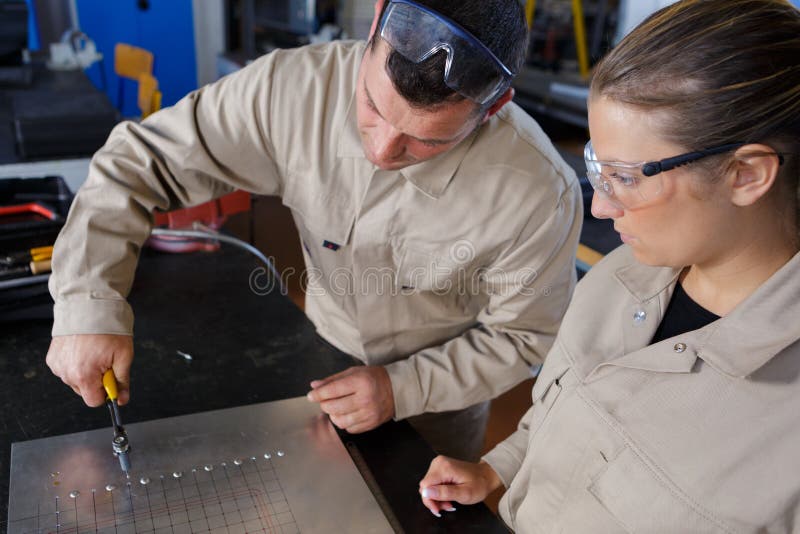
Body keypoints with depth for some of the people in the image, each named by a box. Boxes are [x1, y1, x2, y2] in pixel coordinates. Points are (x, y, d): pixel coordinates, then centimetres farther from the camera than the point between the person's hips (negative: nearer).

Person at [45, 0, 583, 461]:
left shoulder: (538, 192, -34)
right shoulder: (295, 87, -30)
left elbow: (523, 337, -17)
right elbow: (140, 159, -20)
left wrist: (403, 390, -25)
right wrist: (89, 306, -31)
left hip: (442, 394, -1)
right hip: (323, 356, 2)